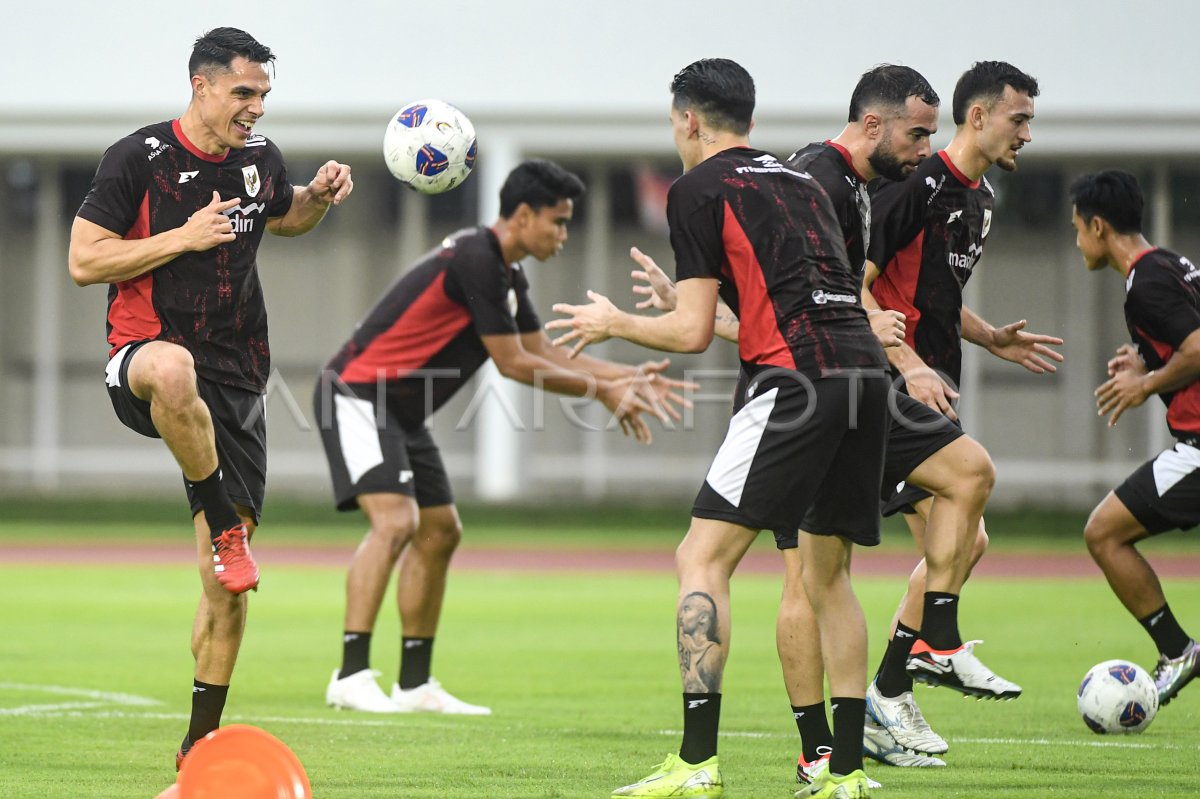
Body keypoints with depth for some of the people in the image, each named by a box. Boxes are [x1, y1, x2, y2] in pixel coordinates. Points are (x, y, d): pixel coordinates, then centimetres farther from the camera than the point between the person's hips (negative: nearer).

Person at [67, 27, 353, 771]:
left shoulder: (261, 158, 8)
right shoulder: (137, 159, -8)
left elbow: (286, 219, 31)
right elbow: (83, 261, -10)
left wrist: (321, 197, 8)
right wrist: (184, 237, -17)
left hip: (236, 381, 5)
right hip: (142, 360, -5)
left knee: (226, 582, 2)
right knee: (173, 368, -46)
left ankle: (201, 743, 14)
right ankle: (223, 523, -28)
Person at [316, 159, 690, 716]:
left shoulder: (505, 273, 12)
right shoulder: (476, 262, -20)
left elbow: (544, 353, 20)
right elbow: (514, 364, -18)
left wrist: (628, 376, 12)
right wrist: (600, 391, -9)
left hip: (400, 413, 11)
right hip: (358, 394, -11)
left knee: (440, 532, 11)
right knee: (395, 521, -24)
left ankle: (415, 684, 16)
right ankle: (351, 677, -27)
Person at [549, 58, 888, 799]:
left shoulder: (699, 189, 4)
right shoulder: (802, 183, 25)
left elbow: (693, 333, 0)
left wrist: (613, 324, 19)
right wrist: (678, 295, 44)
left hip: (795, 378, -7)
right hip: (866, 370, 7)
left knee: (702, 558, -4)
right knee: (829, 574, 16)